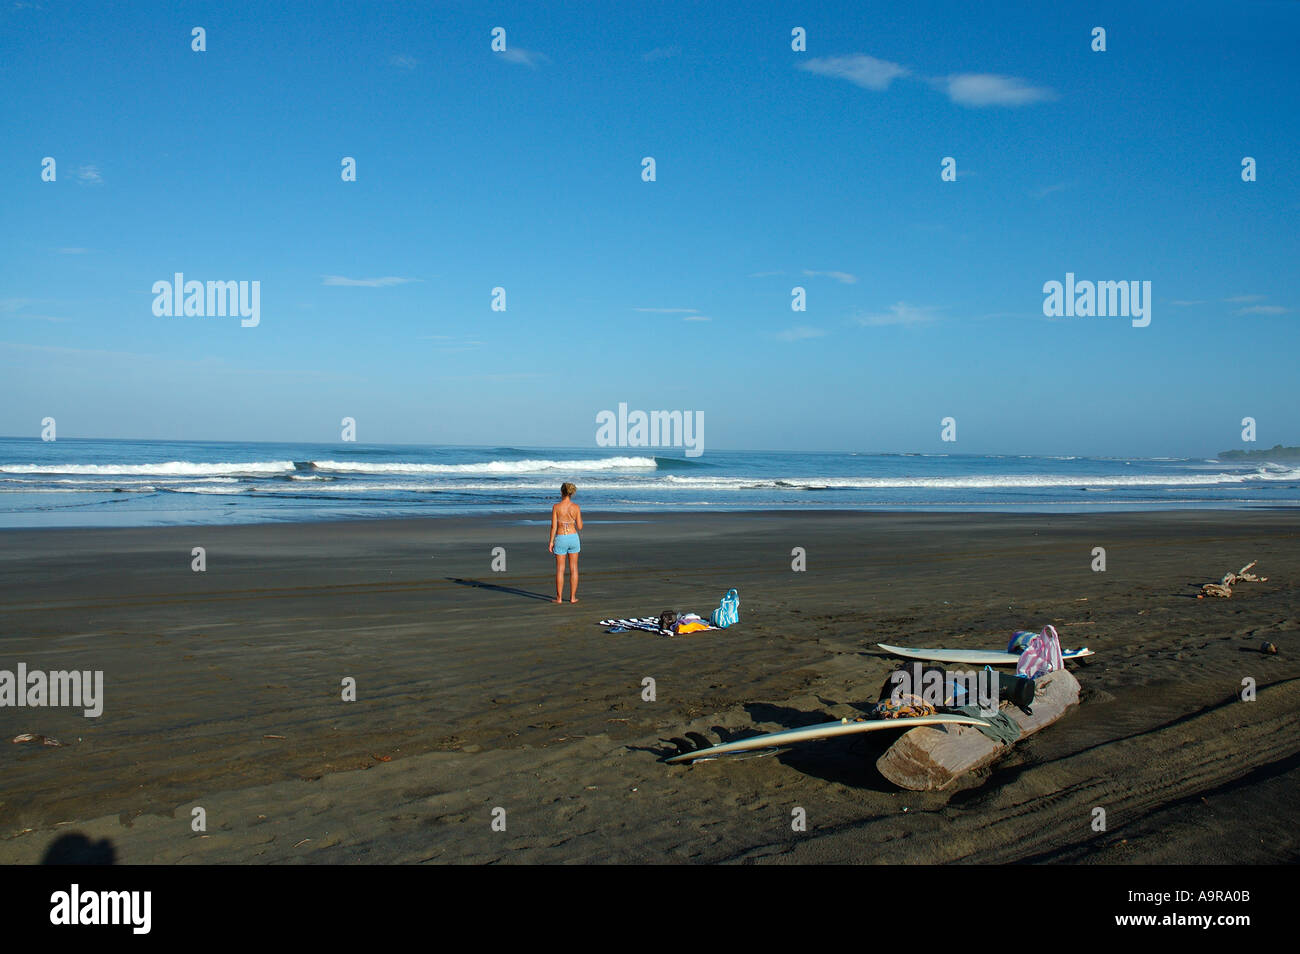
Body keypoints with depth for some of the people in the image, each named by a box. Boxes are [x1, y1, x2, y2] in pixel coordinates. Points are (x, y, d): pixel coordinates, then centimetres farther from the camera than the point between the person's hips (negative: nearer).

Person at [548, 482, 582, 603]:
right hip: (573, 537, 2)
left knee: (560, 569, 6)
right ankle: (572, 597, 11)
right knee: (573, 569, 9)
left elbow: (553, 526, -10)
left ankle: (559, 597, 8)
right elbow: (579, 527, -1)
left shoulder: (556, 507, -10)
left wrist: (551, 542, 0)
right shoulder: (576, 507, -4)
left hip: (560, 539, -2)